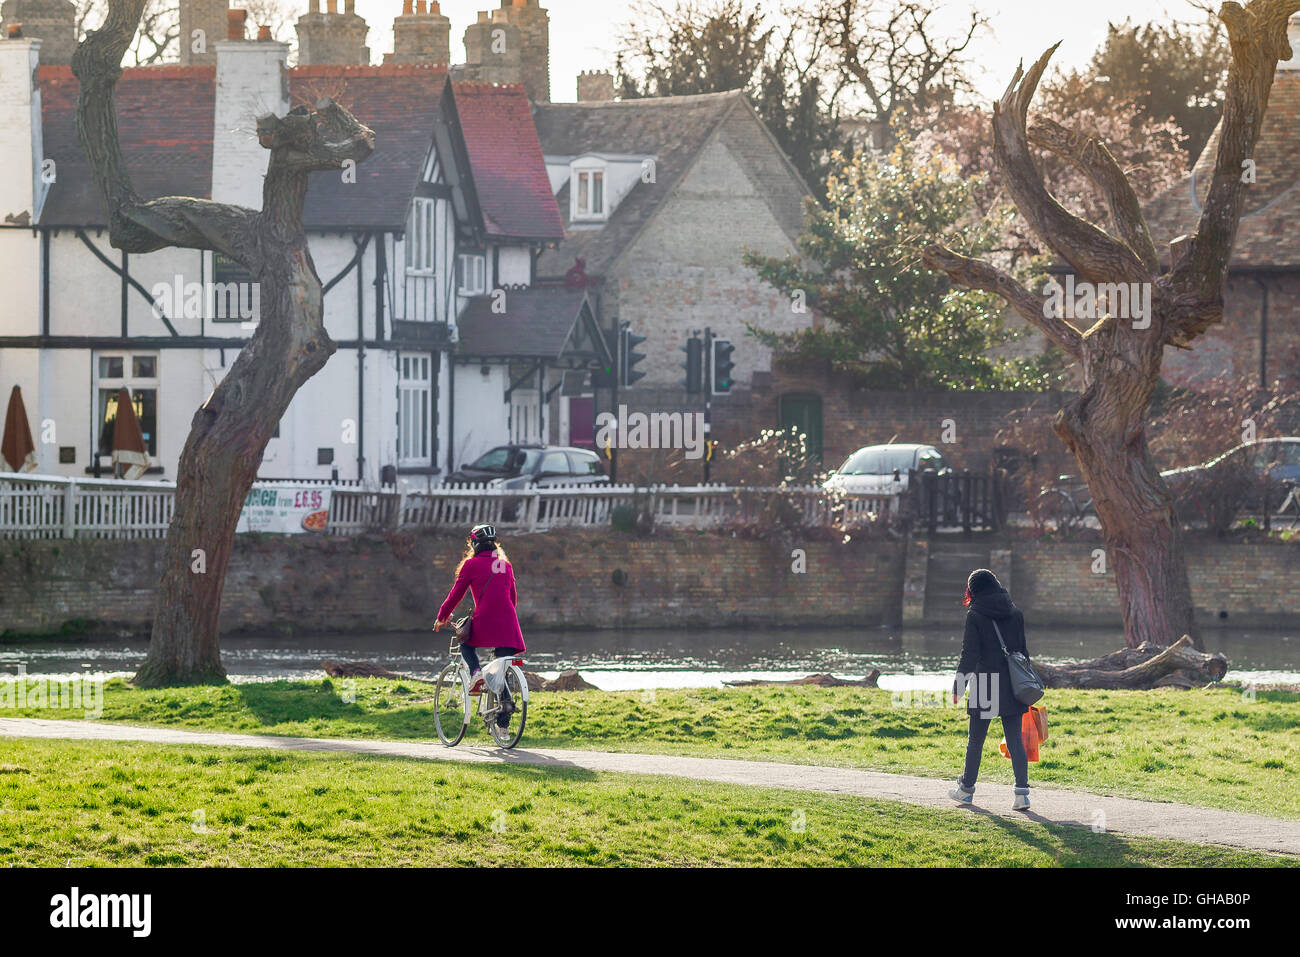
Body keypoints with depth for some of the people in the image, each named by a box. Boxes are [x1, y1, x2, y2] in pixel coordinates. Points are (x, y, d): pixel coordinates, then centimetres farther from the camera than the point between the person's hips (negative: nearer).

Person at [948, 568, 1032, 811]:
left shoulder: (975, 616, -7)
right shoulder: (1015, 613, 6)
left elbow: (969, 654, -10)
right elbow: (1023, 650, 11)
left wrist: (958, 686, -4)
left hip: (985, 685, -4)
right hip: (1012, 686, 4)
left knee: (976, 740, 10)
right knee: (1015, 739, 3)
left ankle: (966, 789, 23)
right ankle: (1022, 793, -6)